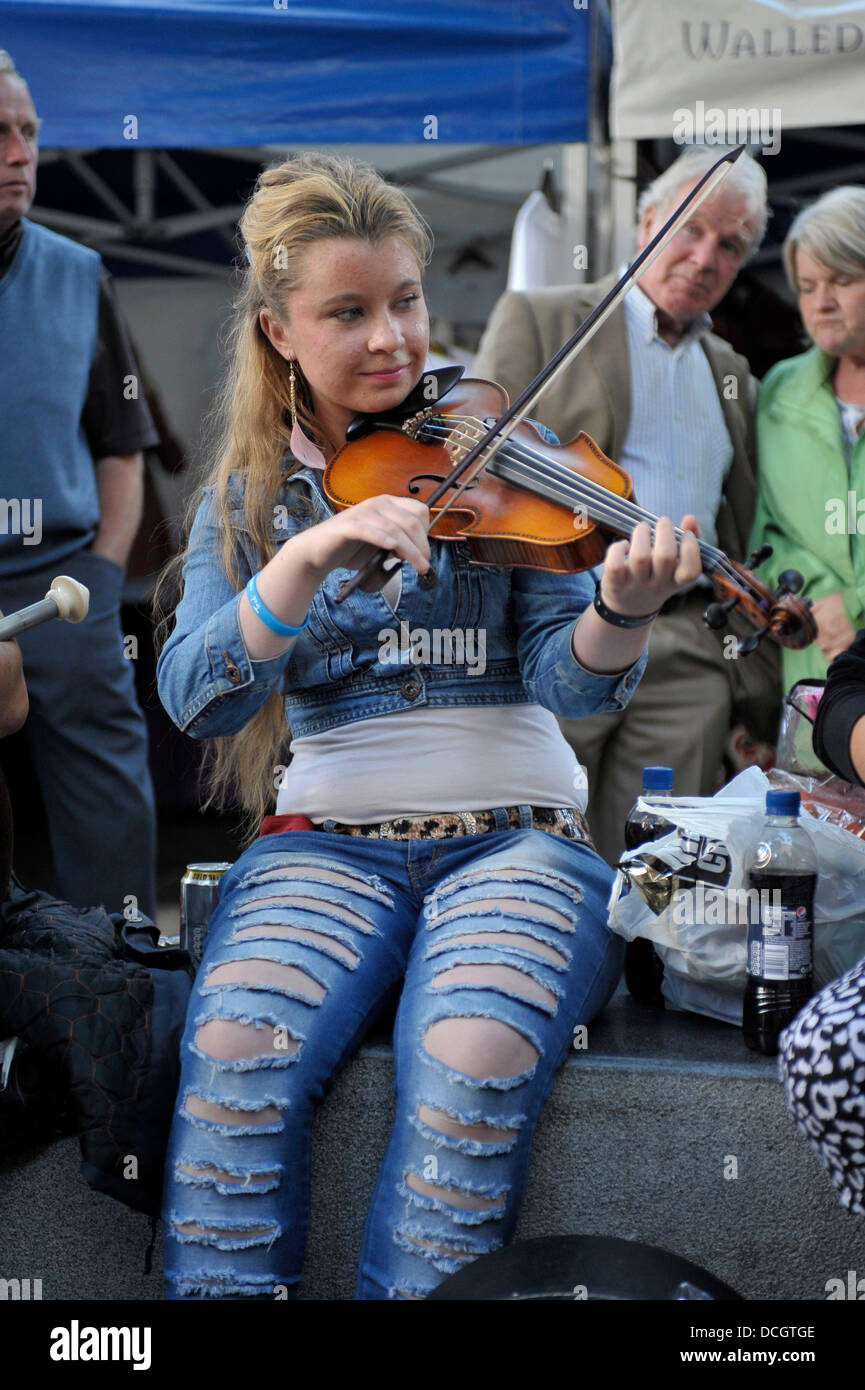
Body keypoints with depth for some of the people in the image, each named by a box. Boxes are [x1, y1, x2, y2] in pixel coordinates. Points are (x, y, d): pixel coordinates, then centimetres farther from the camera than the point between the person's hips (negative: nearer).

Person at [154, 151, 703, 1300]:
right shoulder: (247, 498, 10)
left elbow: (569, 681, -3)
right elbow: (196, 699, -5)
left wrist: (622, 613, -27)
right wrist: (313, 554, -20)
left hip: (515, 833, -1)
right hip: (329, 838, 1)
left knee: (473, 1059, -31)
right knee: (237, 1047, -29)